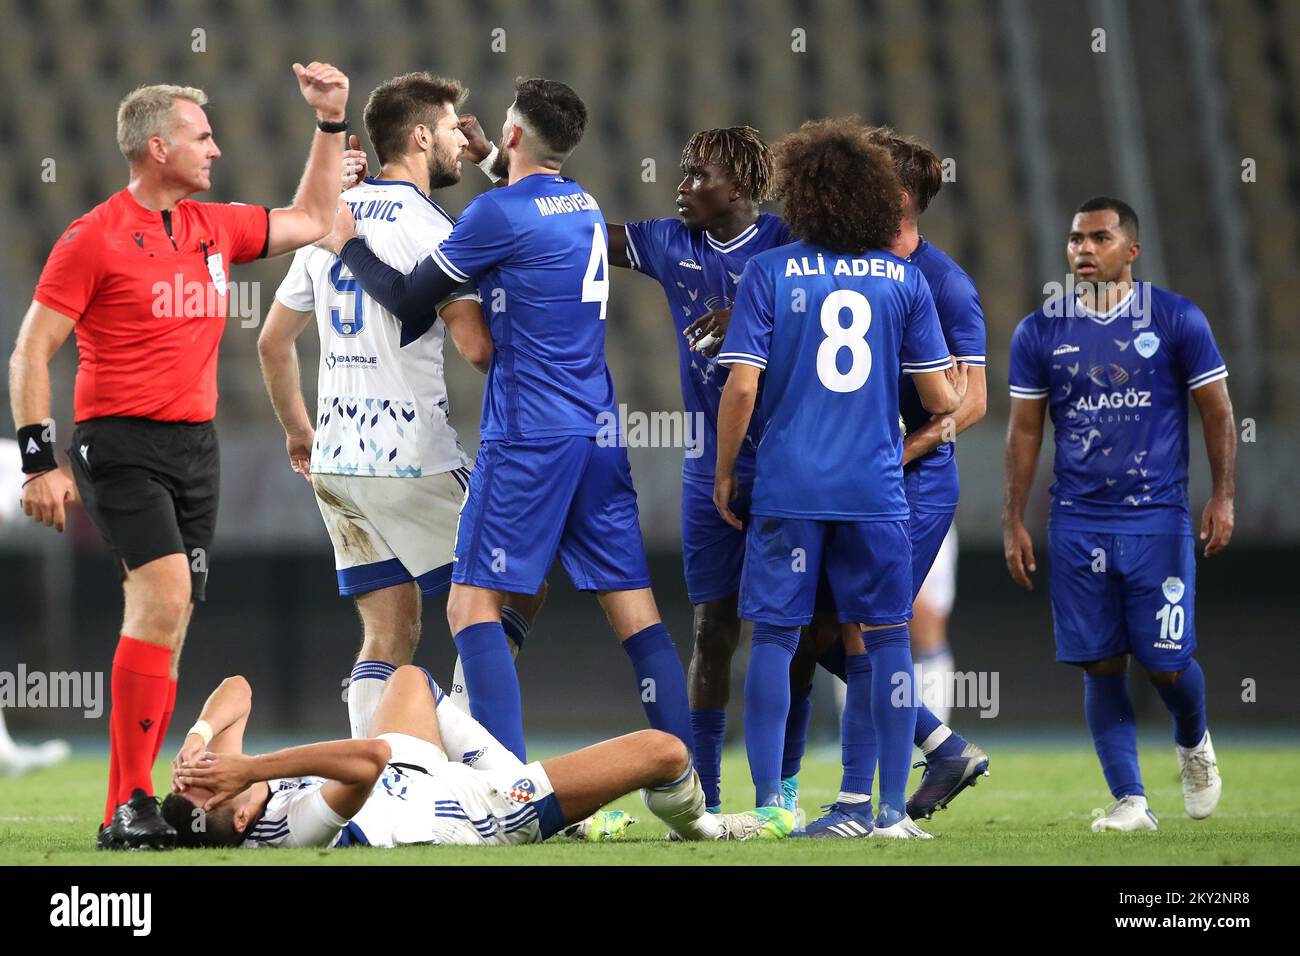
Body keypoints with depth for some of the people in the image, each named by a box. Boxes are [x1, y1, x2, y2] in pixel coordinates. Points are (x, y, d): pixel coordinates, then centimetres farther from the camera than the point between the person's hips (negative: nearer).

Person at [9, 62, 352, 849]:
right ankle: (130, 805, -20)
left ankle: (129, 807, 9)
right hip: (124, 445, -7)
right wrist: (40, 462, -13)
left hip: (197, 446, 7)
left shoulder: (215, 228, 12)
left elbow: (312, 220, 28)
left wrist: (332, 124, 20)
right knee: (164, 599, -21)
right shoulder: (96, 238, -7)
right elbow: (32, 350, -7)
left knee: (164, 623, 5)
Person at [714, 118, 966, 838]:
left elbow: (742, 386, -7)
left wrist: (724, 474, 6)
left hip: (788, 485, -1)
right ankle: (888, 810, 5)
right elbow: (938, 397, 5)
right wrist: (957, 396, 29)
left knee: (774, 638, 6)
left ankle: (767, 802, 3)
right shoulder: (903, 278, 4)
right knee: (884, 640, 6)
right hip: (876, 484, 1)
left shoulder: (769, 272, -2)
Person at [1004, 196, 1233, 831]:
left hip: (1157, 518, -2)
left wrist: (1223, 496, -7)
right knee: (1100, 666, -1)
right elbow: (1025, 430, 9)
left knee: (1165, 663, -3)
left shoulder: (1177, 320, -1)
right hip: (1077, 522, 2)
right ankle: (1130, 801, 6)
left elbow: (1217, 411, 3)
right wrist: (1014, 522, 4)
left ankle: (1193, 744, 30)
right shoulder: (1039, 332, 5)